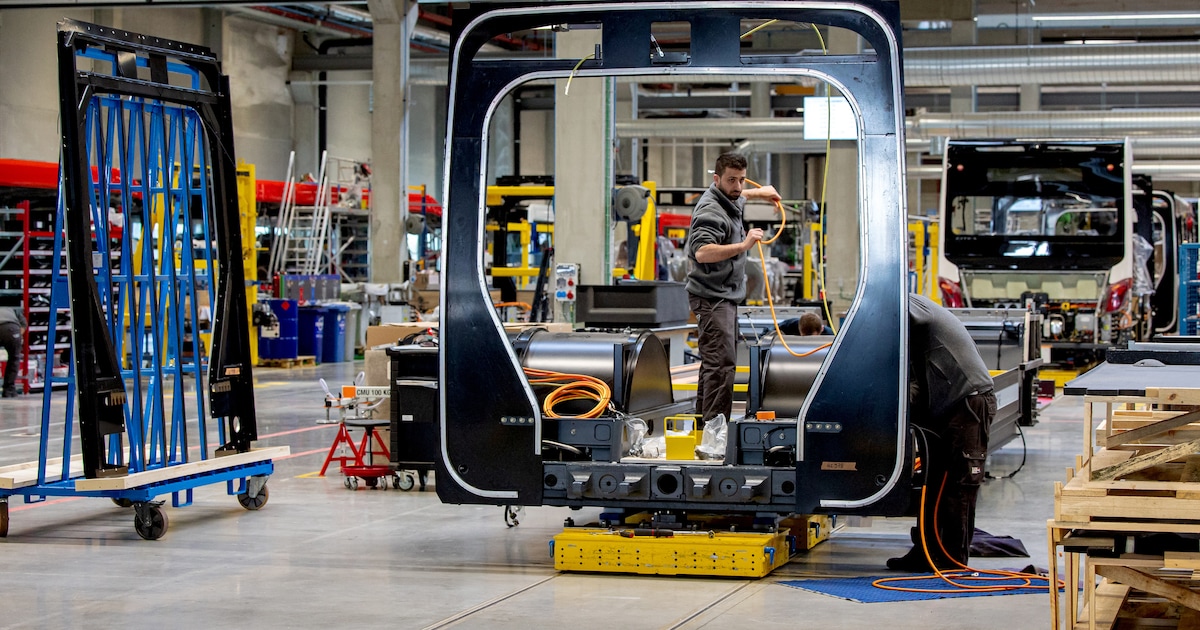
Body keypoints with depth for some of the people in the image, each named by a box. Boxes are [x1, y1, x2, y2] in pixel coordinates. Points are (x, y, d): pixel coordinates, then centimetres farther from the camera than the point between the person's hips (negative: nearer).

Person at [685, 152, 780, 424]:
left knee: (715, 361, 18)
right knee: (721, 363, -17)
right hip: (712, 297, -11)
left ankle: (704, 420, 27)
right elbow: (702, 252, -38)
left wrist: (760, 193, 49)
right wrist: (743, 246, -44)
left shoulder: (728, 201, 11)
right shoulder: (711, 210, -21)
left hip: (725, 297, 11)